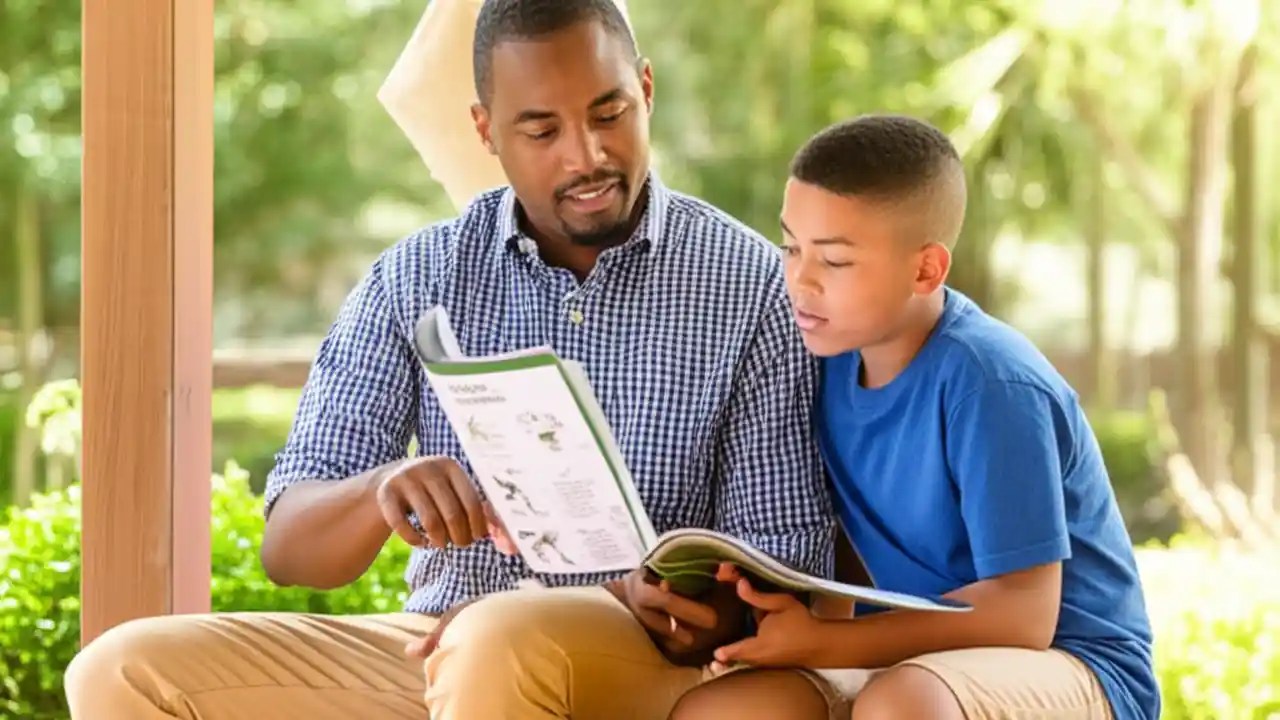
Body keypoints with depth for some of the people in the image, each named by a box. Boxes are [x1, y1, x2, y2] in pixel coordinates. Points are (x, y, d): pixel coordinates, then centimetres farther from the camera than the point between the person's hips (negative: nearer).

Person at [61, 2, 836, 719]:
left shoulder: (749, 283, -4)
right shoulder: (418, 278, 4)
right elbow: (290, 546, -1)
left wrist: (661, 603, -25)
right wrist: (383, 493, -25)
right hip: (434, 649, 4)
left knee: (505, 642, -38)